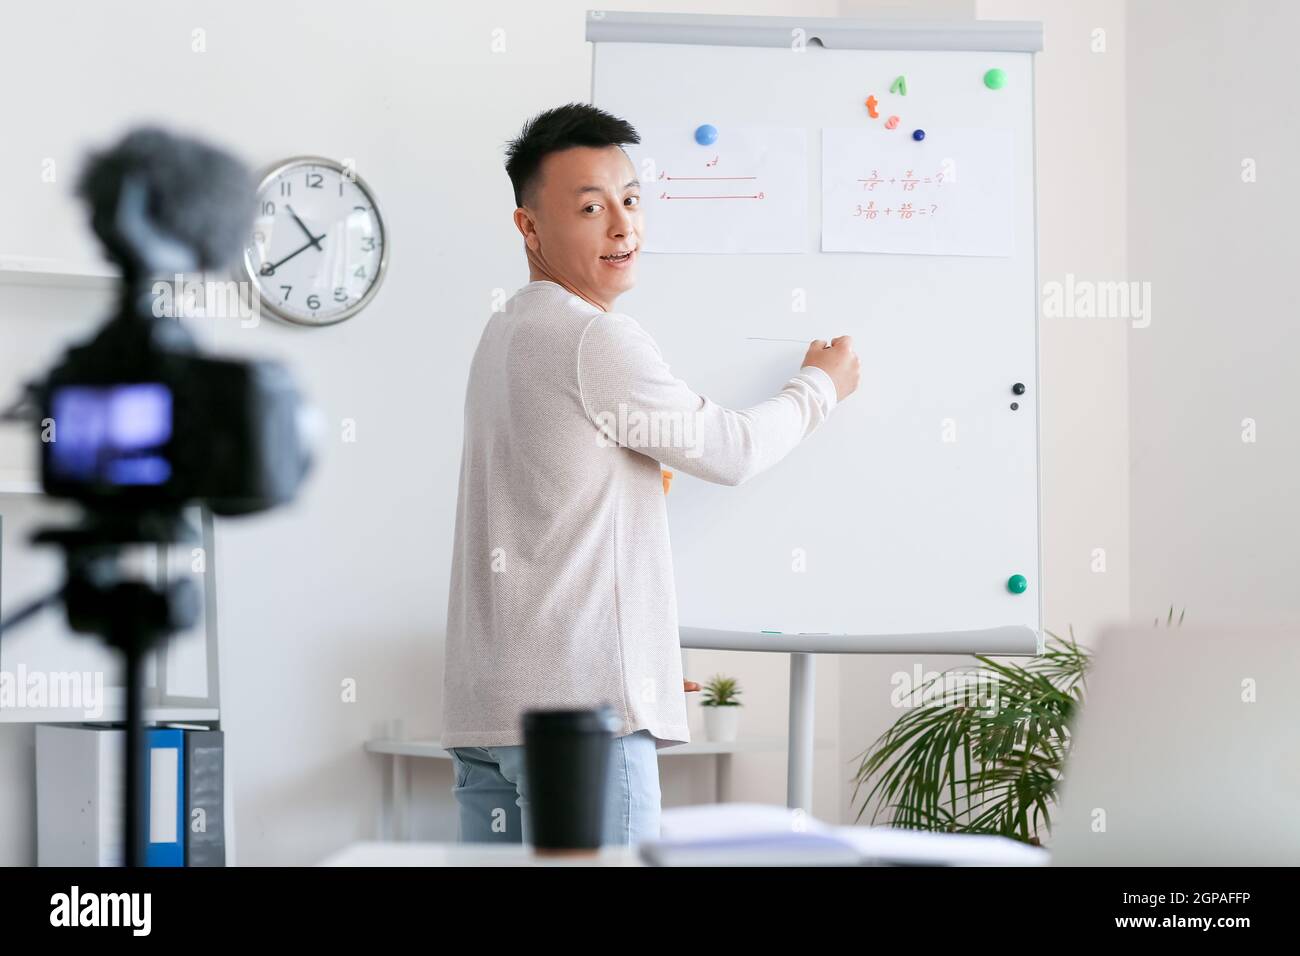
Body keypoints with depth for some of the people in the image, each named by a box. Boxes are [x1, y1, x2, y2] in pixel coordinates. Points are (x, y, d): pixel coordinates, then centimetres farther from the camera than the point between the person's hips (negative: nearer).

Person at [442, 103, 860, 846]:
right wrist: (822, 385, 18)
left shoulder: (504, 336, 19)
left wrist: (646, 663, 27)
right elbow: (732, 451, 0)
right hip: (580, 701, -10)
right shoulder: (596, 341, -11)